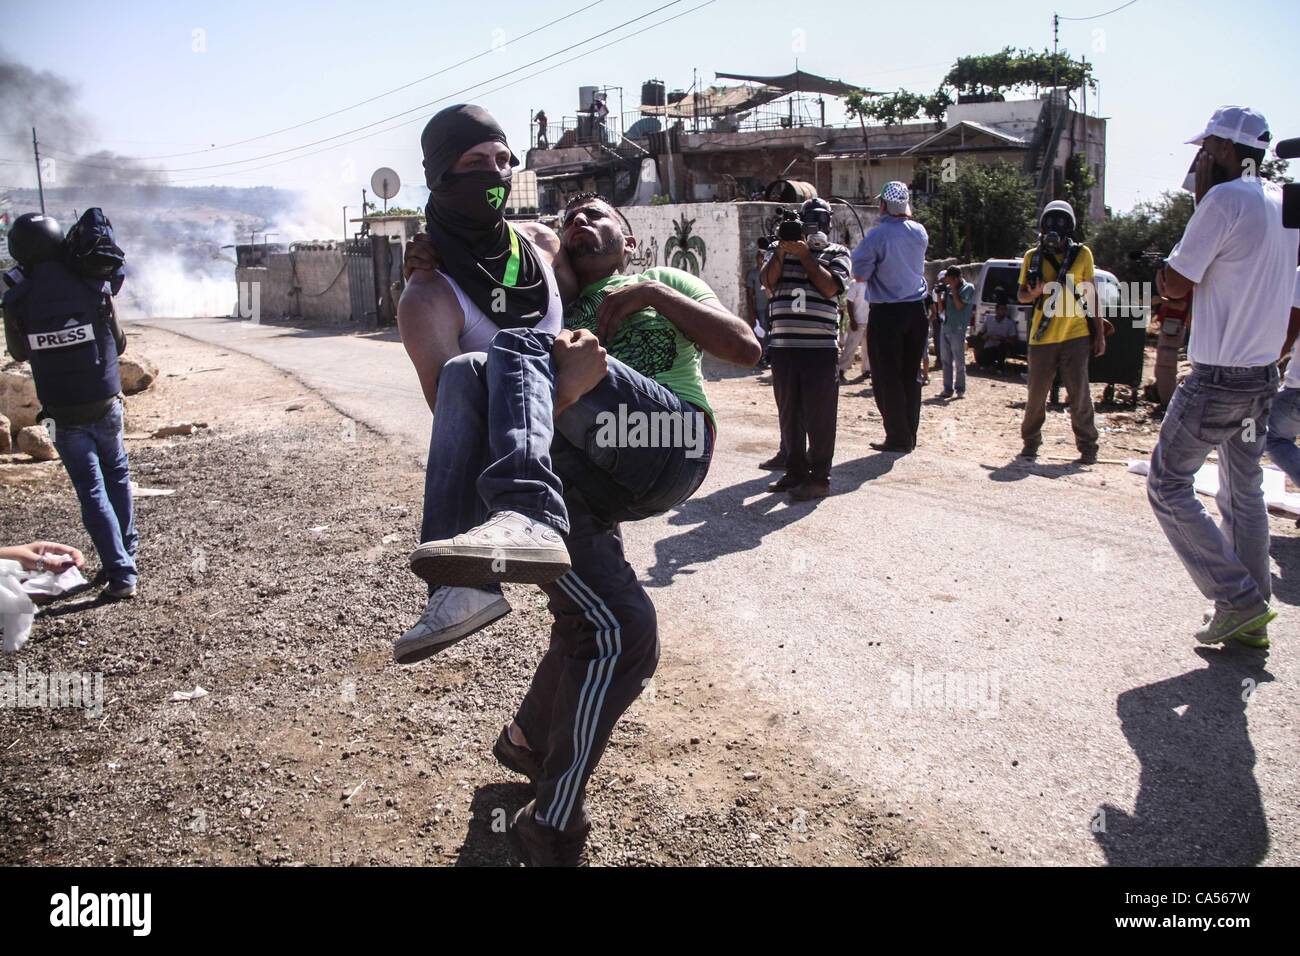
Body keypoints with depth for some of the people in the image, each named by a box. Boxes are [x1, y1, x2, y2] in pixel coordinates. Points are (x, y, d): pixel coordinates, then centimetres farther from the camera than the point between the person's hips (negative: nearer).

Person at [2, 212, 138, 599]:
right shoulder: (95, 289, -10)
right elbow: (118, 345, 2)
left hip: (63, 416, -1)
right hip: (105, 406, 1)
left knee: (92, 492, 5)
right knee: (117, 478, 22)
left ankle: (120, 572, 0)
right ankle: (125, 552, 31)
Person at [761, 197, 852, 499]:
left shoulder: (836, 252, 8)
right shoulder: (783, 249, 17)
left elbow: (830, 287, -8)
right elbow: (768, 281, 2)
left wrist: (805, 255, -7)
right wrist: (781, 251, -9)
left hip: (820, 347, -4)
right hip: (783, 346, 4)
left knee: (819, 415, -3)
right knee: (789, 414, 10)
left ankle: (819, 477, 4)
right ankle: (794, 471, 22)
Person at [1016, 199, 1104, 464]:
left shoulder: (1082, 254, 5)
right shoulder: (1033, 257, 6)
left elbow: (1091, 295, 9)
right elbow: (1021, 296, 12)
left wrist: (1099, 333, 6)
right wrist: (1036, 291, -12)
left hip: (1076, 335, -1)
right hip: (1042, 336, 1)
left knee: (1079, 394, 0)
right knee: (1036, 394, 5)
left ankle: (1088, 447, 9)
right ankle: (1031, 442, 20)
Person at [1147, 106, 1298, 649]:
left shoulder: (1225, 199, -16)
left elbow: (1174, 285, -13)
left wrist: (1200, 200, -5)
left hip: (1218, 378, -9)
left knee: (1168, 485, 1)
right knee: (1245, 492, 15)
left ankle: (1238, 600, -2)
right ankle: (1251, 619, 20)